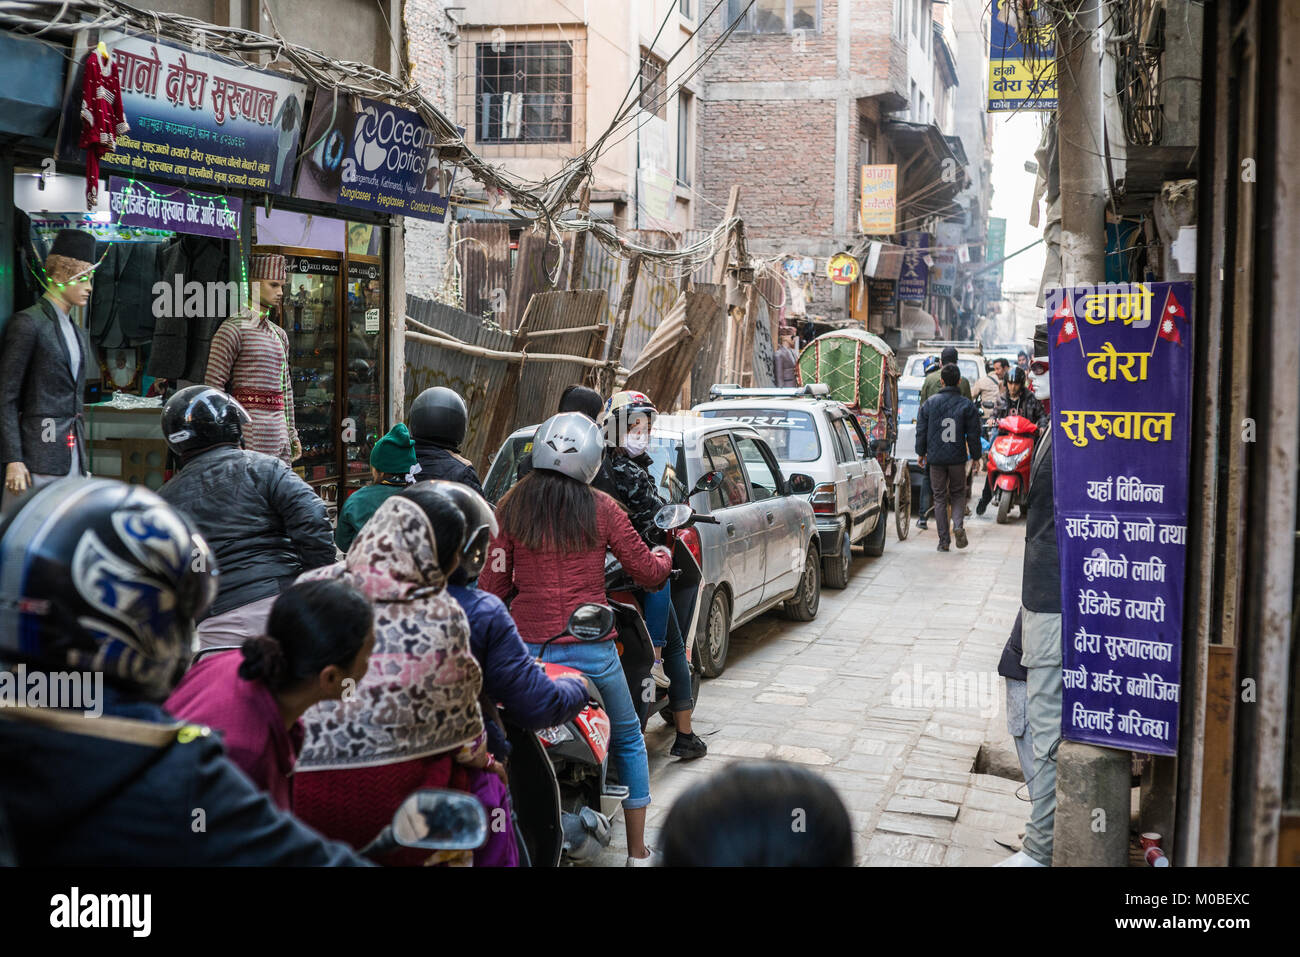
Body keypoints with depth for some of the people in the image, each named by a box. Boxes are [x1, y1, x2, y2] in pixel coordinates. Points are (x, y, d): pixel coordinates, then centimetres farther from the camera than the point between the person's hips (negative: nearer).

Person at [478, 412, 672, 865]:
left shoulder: (510, 508, -1)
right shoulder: (600, 509, -5)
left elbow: (493, 586, -1)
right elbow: (648, 572, 2)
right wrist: (664, 557, 24)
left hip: (527, 646, 1)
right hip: (590, 647, -1)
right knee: (628, 741, 19)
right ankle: (637, 853, 22)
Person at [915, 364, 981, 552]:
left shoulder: (929, 403, 0)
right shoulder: (967, 405, -3)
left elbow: (921, 431, 4)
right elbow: (973, 434, 0)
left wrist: (921, 452, 17)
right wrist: (975, 456, 10)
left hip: (936, 459, 0)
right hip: (958, 458, 0)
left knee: (940, 498, 7)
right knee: (958, 494, 16)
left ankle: (943, 540, 4)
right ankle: (958, 525, -10)